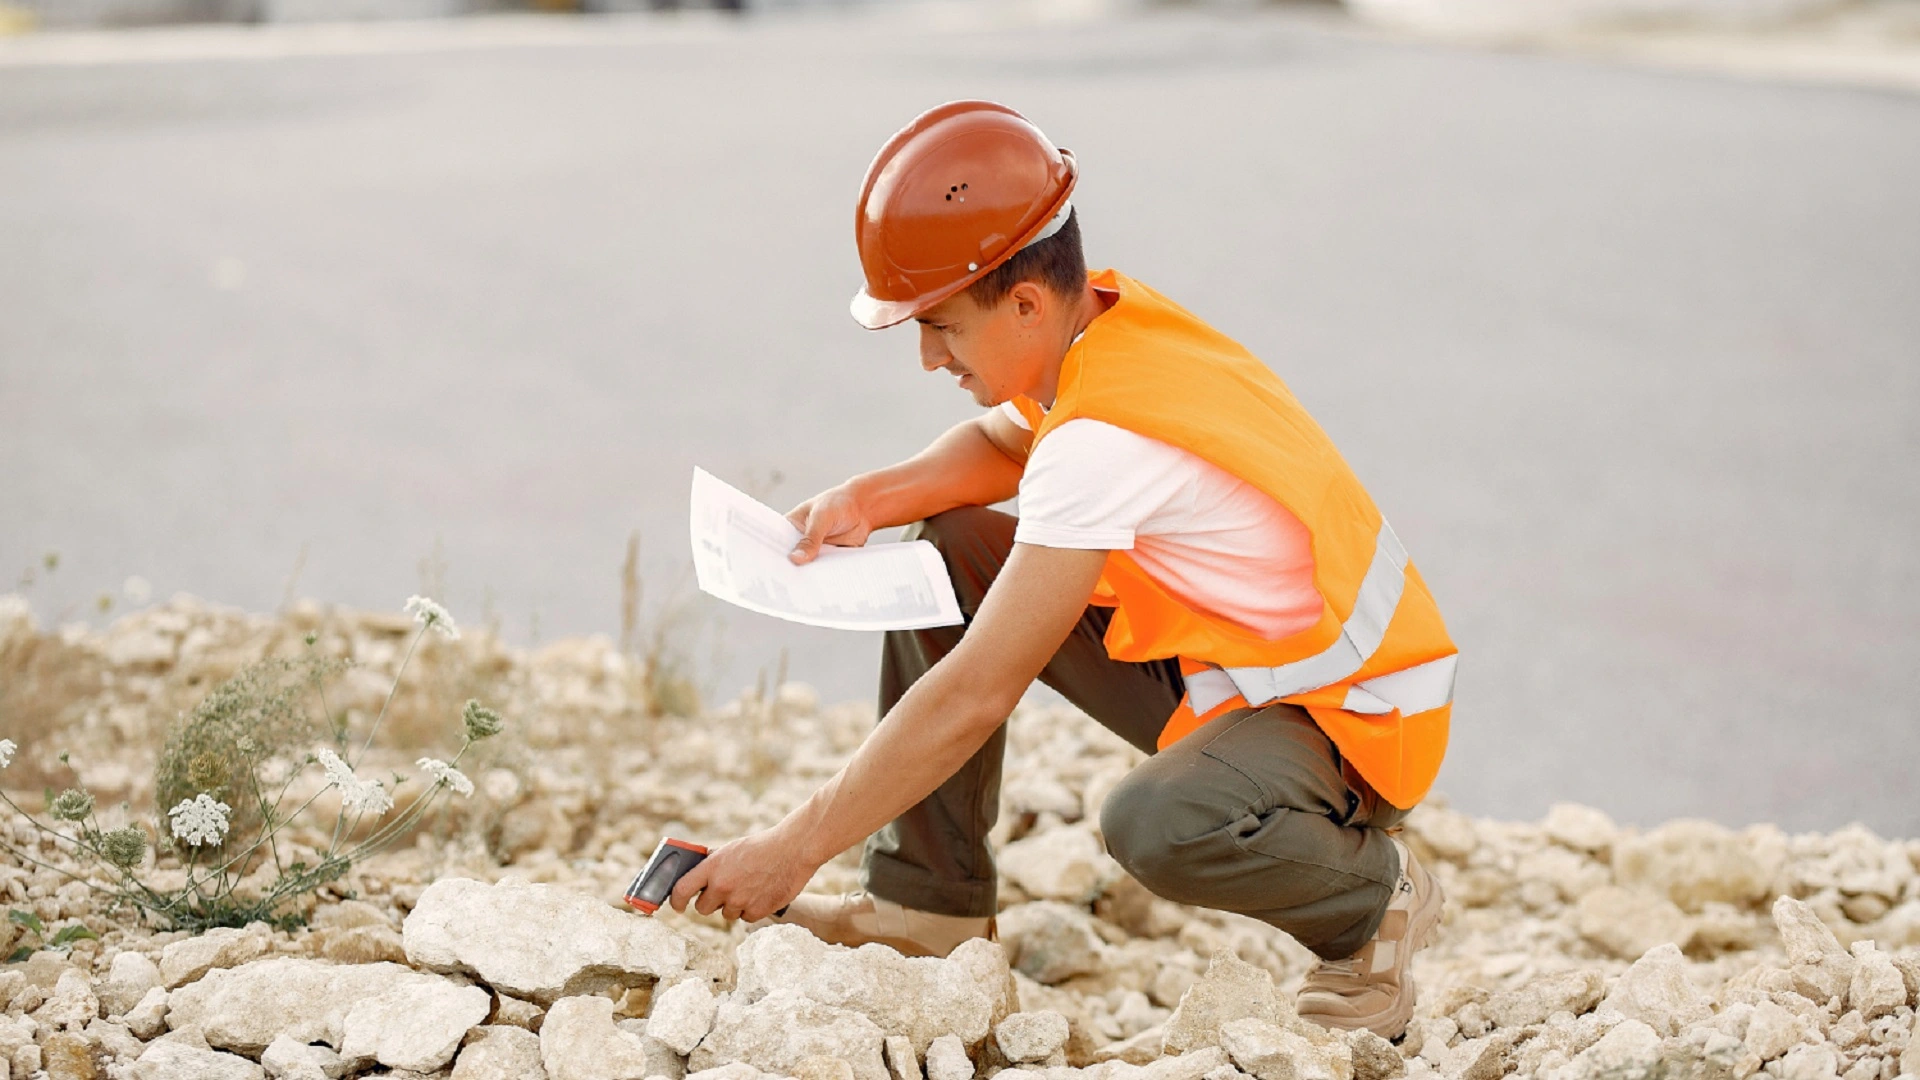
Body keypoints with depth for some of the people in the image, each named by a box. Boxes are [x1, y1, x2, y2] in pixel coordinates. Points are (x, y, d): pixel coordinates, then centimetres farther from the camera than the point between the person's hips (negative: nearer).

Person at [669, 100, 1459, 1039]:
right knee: (947, 555, 5)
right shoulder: (1105, 318, -4)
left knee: (1159, 824, -41)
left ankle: (1376, 897, -6)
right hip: (1219, 661, 10)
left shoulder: (1106, 439, -30)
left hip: (1350, 722, -10)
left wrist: (793, 848, -24)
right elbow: (1003, 444, 20)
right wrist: (871, 498, -1)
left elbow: (972, 696, -30)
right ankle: (926, 903, 10)